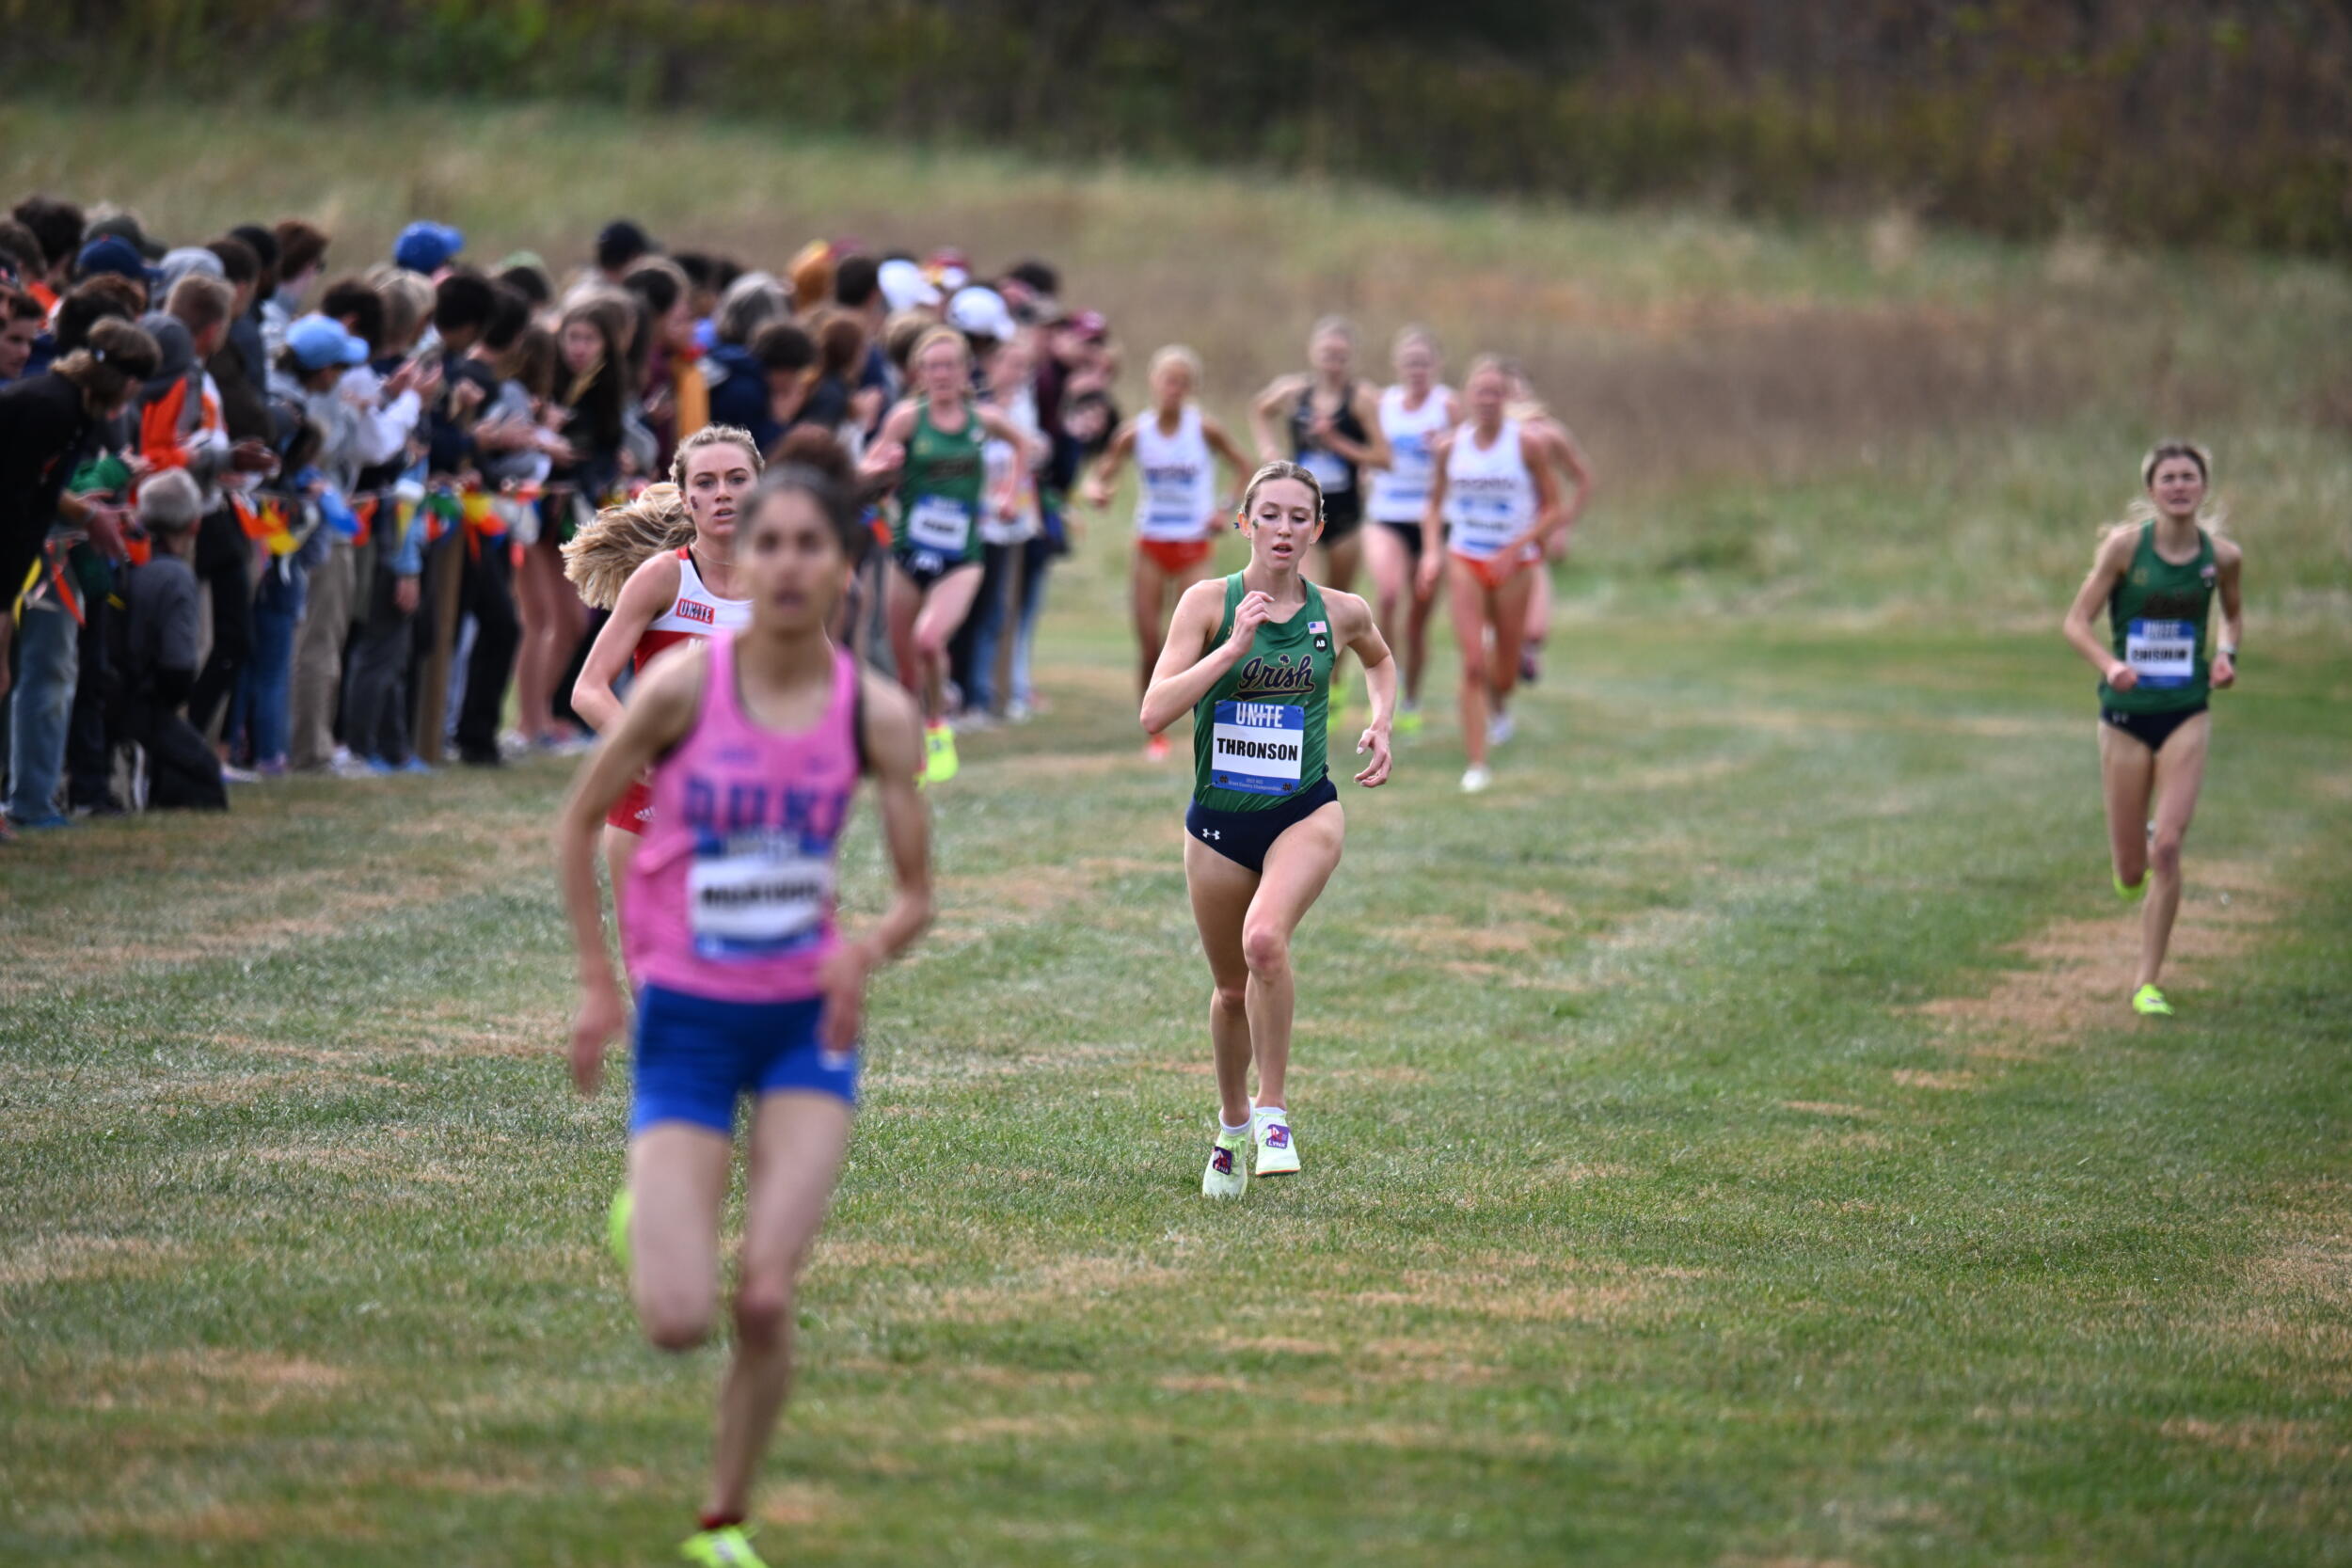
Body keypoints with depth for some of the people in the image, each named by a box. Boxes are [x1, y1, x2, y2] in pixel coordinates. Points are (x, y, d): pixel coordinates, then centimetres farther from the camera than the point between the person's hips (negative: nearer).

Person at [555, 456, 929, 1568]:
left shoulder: (875, 714, -7)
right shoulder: (684, 686, -13)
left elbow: (915, 893, 0)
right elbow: (580, 822, 1)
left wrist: (872, 947, -22)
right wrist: (598, 984, -2)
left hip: (809, 1018, 1)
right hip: (686, 1018, -1)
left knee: (766, 1303, -10)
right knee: (677, 1321, -9)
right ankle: (645, 1213, 28)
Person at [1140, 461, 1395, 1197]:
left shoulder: (1340, 612, 0)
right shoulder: (1208, 602, -6)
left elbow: (1379, 658, 25)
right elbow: (1154, 713, -16)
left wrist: (1380, 724, 7)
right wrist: (1234, 646, -22)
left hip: (1305, 812, -1)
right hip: (1218, 823, 1)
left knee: (1264, 939, -30)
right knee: (1232, 990, 13)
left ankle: (1274, 1110, -15)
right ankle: (1232, 1123, 40)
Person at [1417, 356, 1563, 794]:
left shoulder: (1526, 444, -10)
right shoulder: (1451, 447, -2)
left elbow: (1552, 508, -5)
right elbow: (1434, 505, 12)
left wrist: (1515, 550, -16)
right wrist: (1431, 552, -4)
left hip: (1513, 562, -1)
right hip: (1465, 560, 1)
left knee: (1504, 669, 10)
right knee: (1472, 663, -11)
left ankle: (1499, 708, 48)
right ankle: (1476, 765, -9)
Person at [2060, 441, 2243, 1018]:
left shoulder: (2222, 555, -2)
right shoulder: (2126, 544, -10)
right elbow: (2076, 621, -6)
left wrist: (2227, 653, -1)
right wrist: (2109, 664, -24)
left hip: (2187, 715, 1)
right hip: (2126, 714, -1)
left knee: (2167, 850, -13)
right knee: (2130, 873, 4)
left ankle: (2148, 982, 0)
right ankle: (2136, 851, 44)